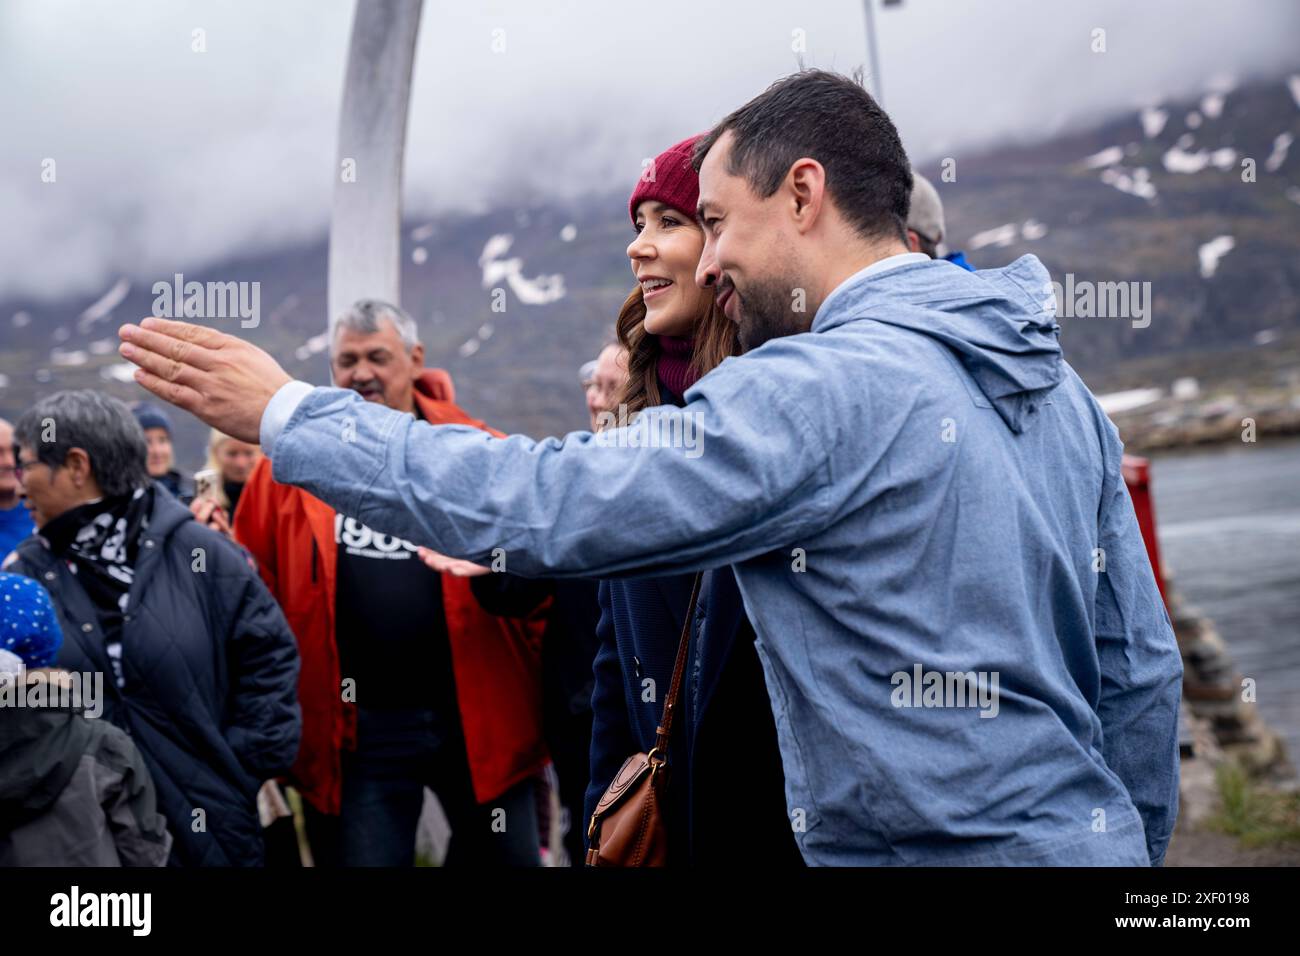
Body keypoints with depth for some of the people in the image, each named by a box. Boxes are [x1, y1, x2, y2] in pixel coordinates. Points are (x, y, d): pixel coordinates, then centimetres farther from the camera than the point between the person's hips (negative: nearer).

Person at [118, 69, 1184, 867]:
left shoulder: (826, 389, -19)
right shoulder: (1062, 390, 7)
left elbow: (541, 503, -21)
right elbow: (1143, 666, 10)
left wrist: (288, 413, -11)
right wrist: (1131, 845, 22)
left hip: (933, 844, -9)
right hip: (1088, 836, 9)